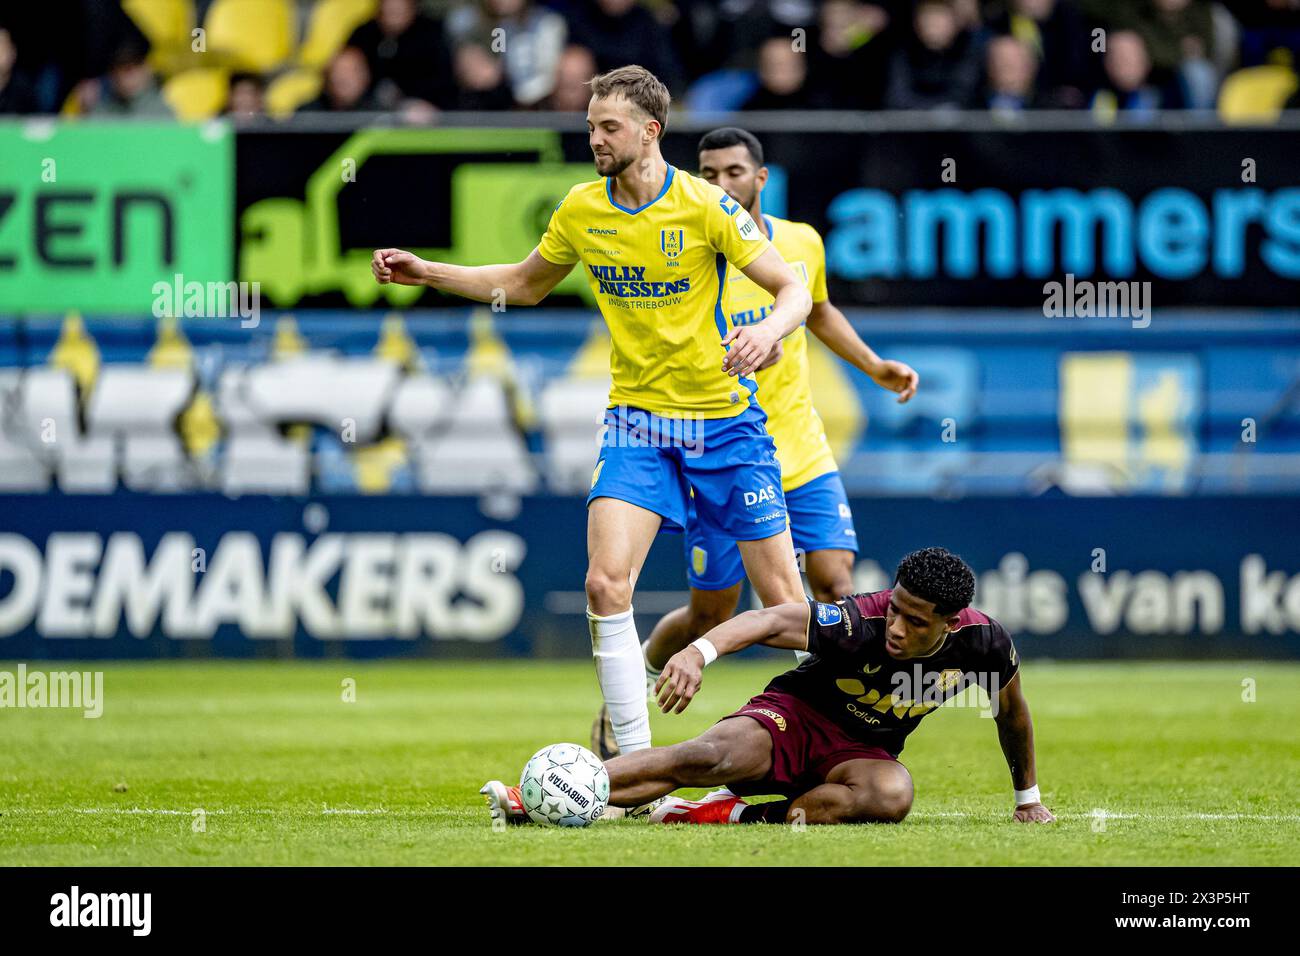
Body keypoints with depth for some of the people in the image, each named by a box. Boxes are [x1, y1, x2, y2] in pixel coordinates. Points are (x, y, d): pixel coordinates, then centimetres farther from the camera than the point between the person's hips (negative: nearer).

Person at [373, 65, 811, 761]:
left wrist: (769, 332, -30)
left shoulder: (704, 206, -12)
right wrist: (428, 273, 10)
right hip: (636, 419, 3)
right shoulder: (581, 211, 1)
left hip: (724, 420, -3)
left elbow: (794, 290, -9)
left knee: (782, 598, -1)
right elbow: (524, 285, 19)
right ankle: (635, 764, -11)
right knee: (605, 584, -17)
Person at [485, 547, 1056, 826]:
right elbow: (773, 621, -42)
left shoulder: (983, 643, -15)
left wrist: (1028, 796, 19)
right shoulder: (860, 623, -27)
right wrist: (700, 651, -61)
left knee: (892, 796, -35)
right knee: (711, 757, -34)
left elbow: (1011, 710, 6)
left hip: (865, 749, 3)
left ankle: (733, 815, -28)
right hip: (795, 715, -3)